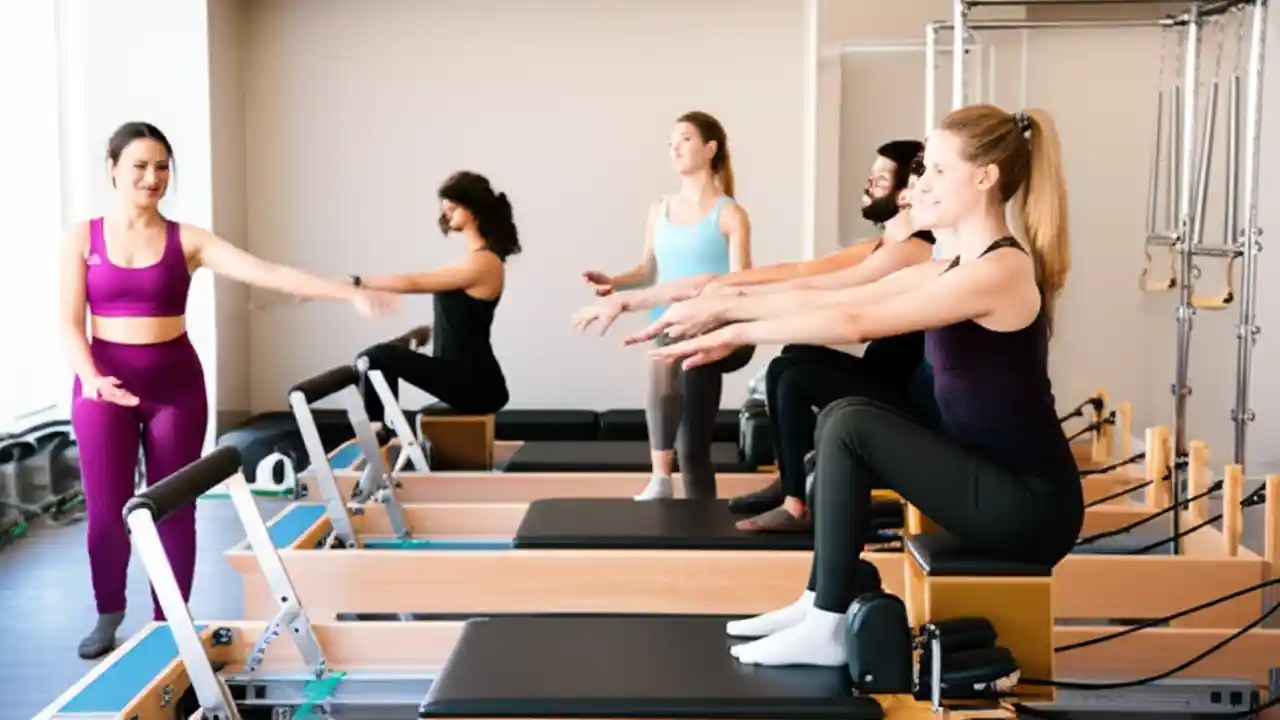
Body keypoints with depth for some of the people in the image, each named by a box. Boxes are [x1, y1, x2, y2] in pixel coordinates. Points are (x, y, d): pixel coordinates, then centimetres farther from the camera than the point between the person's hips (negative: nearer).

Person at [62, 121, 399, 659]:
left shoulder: (187, 240, -1)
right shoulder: (82, 238, 1)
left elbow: (269, 273, -11)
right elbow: (70, 322, -3)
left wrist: (351, 294, -22)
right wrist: (91, 378, -23)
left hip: (176, 382, 1)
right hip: (105, 384, 0)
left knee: (174, 509, 5)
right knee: (107, 509, 0)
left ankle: (169, 621, 20)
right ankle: (108, 614, 24)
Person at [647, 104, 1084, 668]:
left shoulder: (999, 270, -18)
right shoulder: (954, 269, 11)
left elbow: (854, 324, -22)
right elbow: (823, 299, 9)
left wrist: (735, 334, -16)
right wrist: (717, 312, 4)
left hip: (1030, 505, -9)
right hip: (997, 486, 9)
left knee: (851, 427, -15)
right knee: (839, 417, 10)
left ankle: (829, 629, -7)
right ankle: (821, 602, 14)